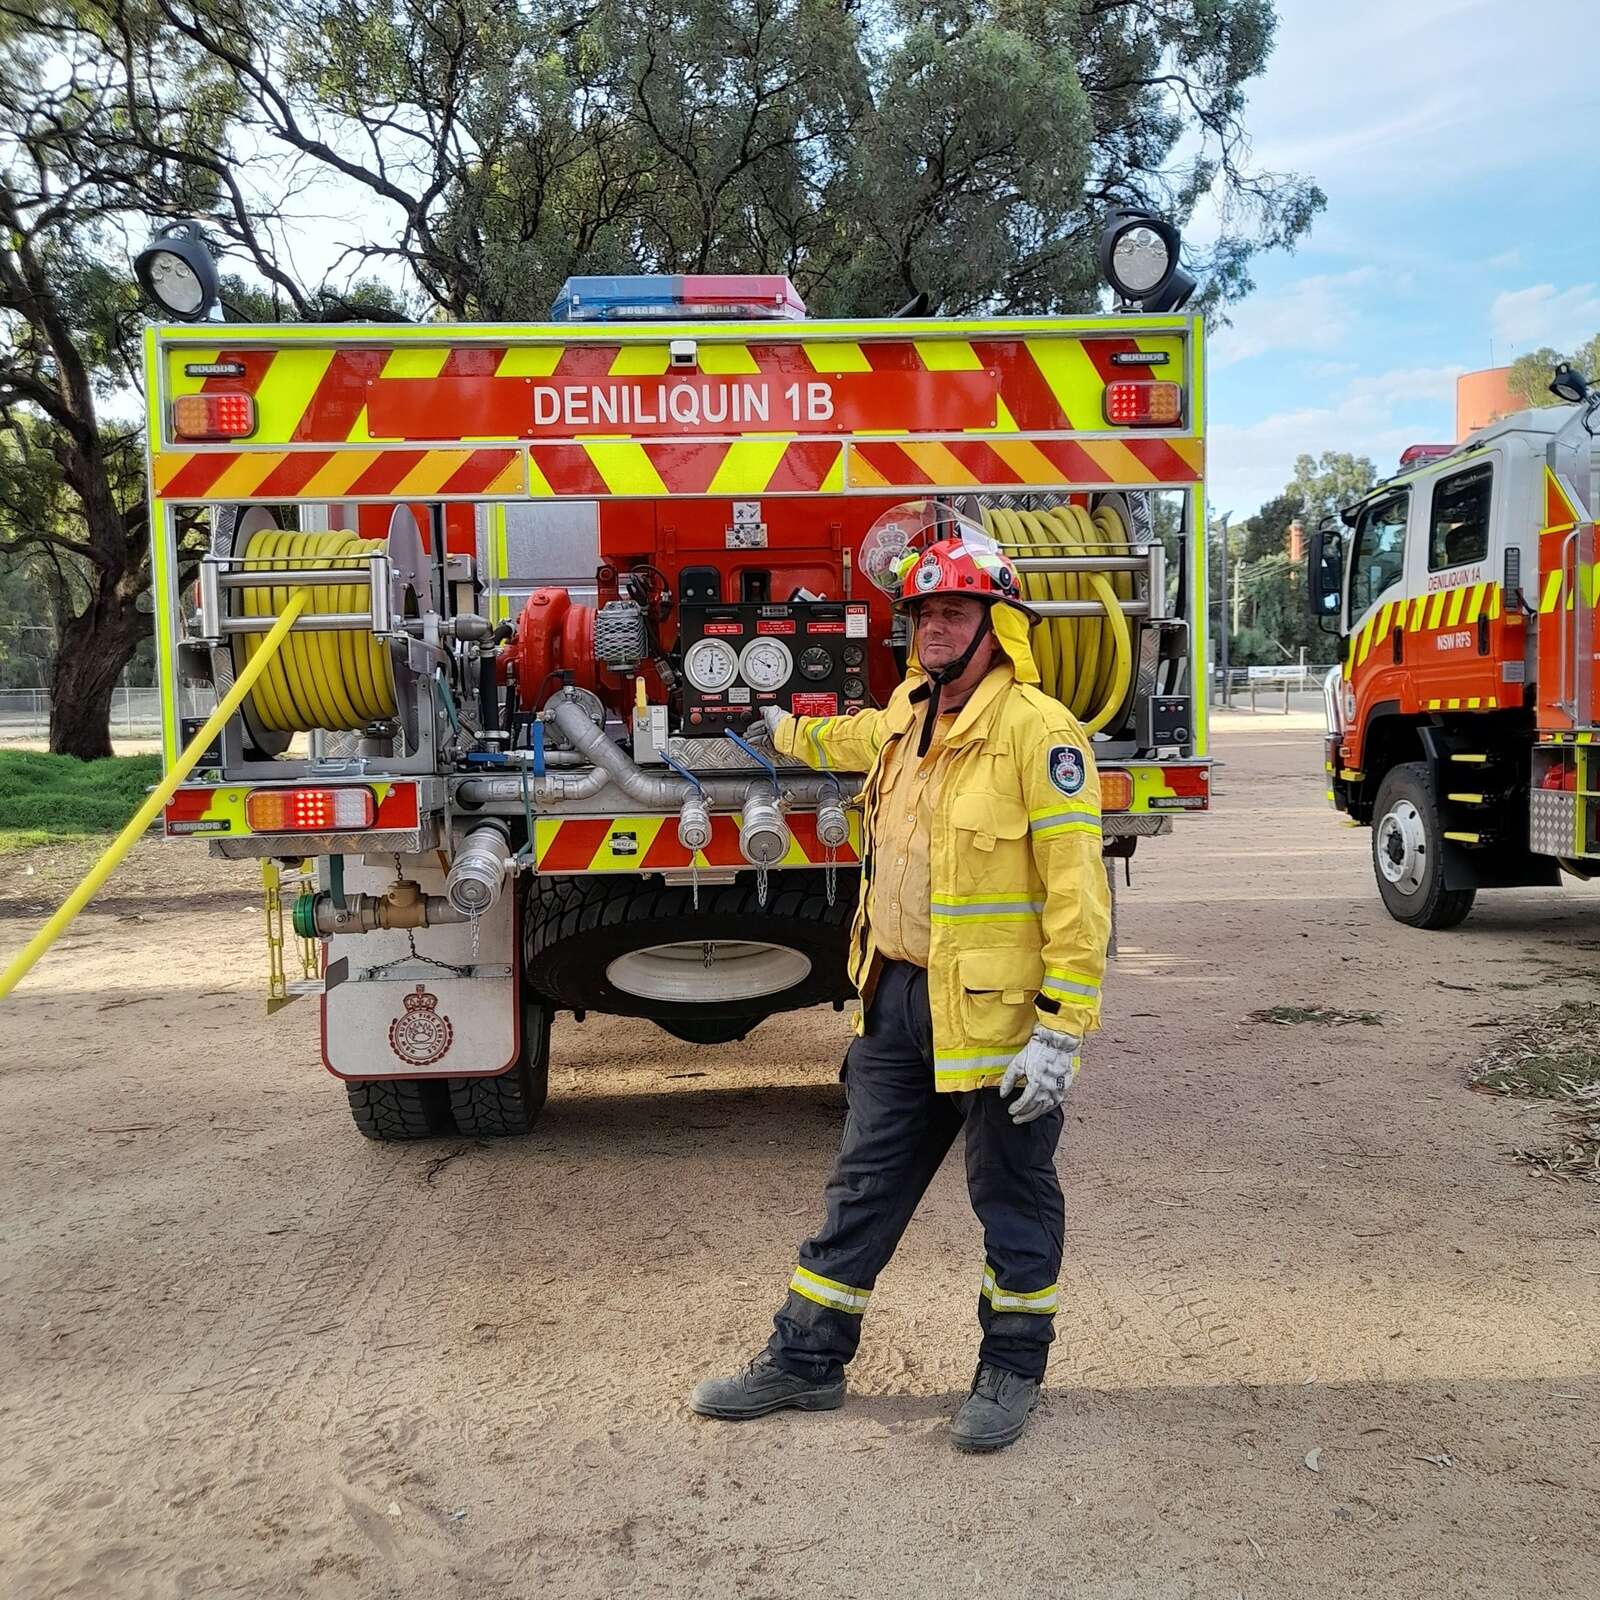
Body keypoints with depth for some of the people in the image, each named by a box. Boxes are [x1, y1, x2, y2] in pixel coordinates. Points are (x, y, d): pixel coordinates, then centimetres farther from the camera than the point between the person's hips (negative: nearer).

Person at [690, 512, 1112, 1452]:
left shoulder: (1038, 729, -16)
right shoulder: (907, 720, 10)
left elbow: (1076, 890, -20)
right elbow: (851, 741, 36)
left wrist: (1061, 1029, -22)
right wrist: (786, 732, 54)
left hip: (995, 1012, -7)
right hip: (898, 997, 8)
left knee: (1013, 1197, 12)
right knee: (864, 1187, 16)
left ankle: (1014, 1368, 30)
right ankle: (809, 1359, 28)